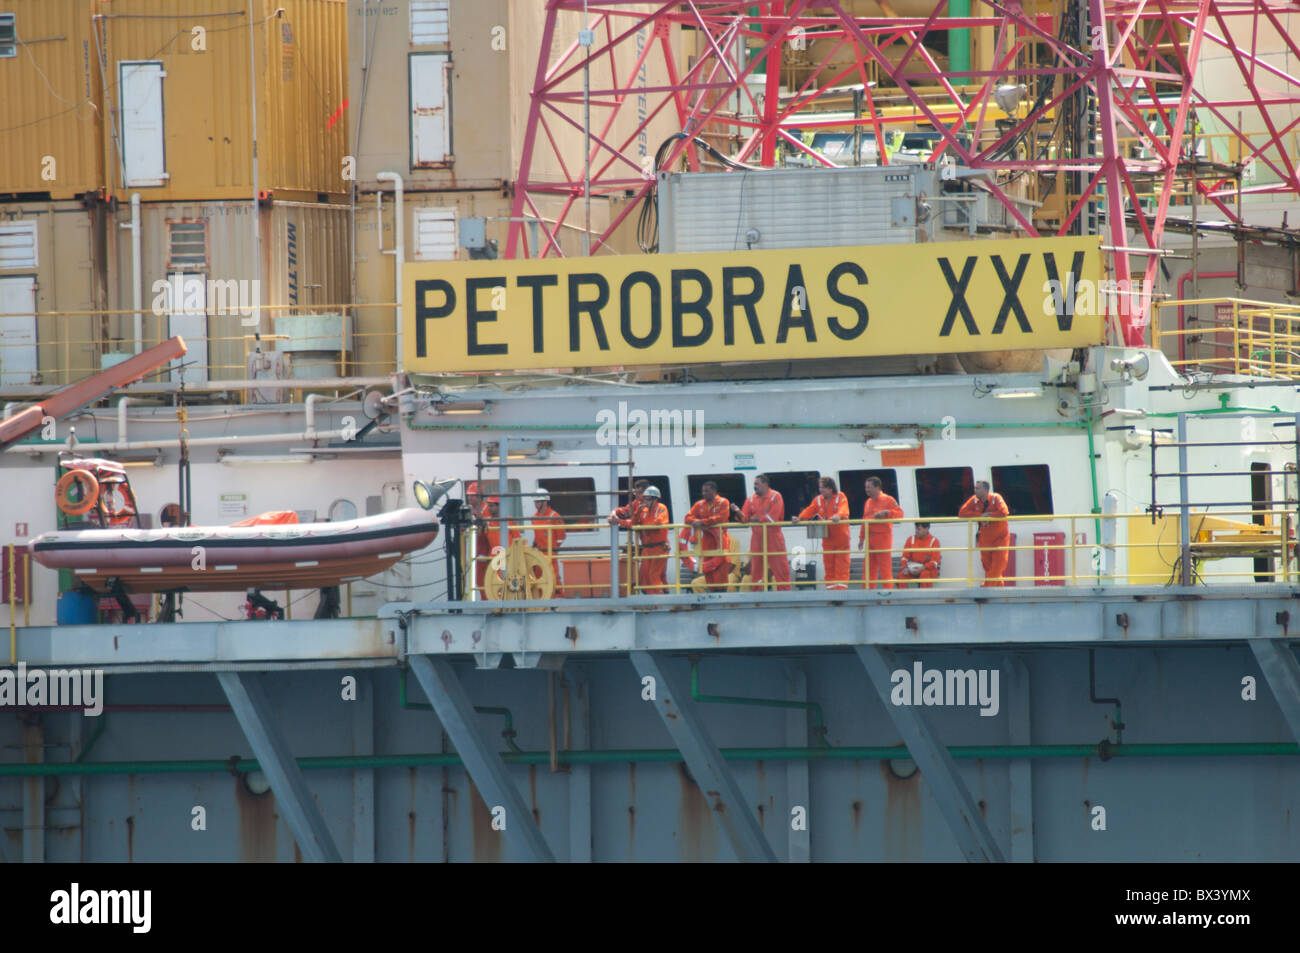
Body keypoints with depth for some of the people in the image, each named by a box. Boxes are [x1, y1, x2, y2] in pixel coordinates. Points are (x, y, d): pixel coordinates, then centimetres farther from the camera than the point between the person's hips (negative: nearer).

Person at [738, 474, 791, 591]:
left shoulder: (775, 497, -5)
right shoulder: (751, 499, 10)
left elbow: (773, 518, -14)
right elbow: (745, 518, 5)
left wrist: (757, 519, -6)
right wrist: (739, 512, -14)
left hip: (773, 537, -5)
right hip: (757, 538, 5)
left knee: (780, 567, -3)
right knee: (756, 567, 5)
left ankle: (785, 590, 0)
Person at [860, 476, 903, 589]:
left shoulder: (888, 500, -4)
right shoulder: (868, 502, 17)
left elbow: (900, 513, -11)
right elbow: (864, 521, 20)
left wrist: (886, 512, -24)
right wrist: (861, 538, 16)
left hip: (883, 538, -7)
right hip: (870, 539, 7)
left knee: (885, 567, -5)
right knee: (868, 568, 7)